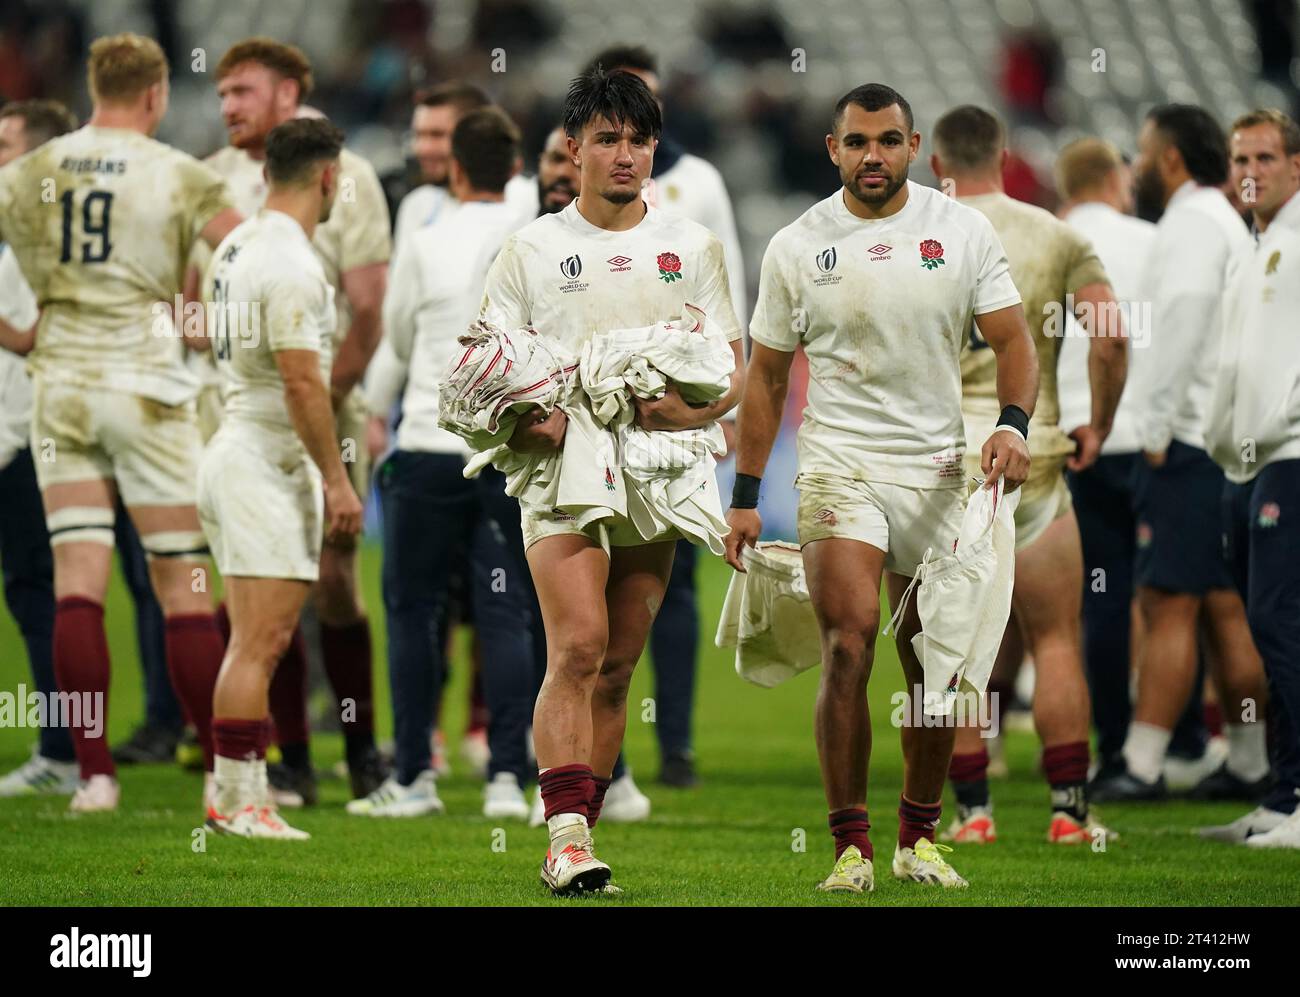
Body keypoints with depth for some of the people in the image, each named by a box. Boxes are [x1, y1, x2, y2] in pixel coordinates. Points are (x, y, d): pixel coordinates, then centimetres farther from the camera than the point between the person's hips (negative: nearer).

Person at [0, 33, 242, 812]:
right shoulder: (181, 176, -5)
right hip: (146, 382, -3)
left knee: (78, 583, 1)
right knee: (184, 587, 2)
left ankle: (94, 773, -3)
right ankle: (226, 773, 5)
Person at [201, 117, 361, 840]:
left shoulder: (238, 247, 13)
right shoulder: (290, 264, -17)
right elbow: (301, 381, -21)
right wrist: (337, 478, -16)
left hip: (237, 450, 10)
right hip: (269, 463, -10)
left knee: (259, 642, 13)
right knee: (260, 645, -9)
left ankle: (239, 789, 15)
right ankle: (238, 800, -9)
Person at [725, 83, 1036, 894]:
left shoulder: (964, 231, 1)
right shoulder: (796, 248, 1)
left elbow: (1013, 341, 2)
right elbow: (767, 376, 8)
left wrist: (1014, 424, -18)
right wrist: (746, 496, 5)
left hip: (937, 472, 2)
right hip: (839, 464, -2)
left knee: (934, 666, 6)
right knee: (850, 644, -16)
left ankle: (920, 839, 21)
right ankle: (851, 845, -13)